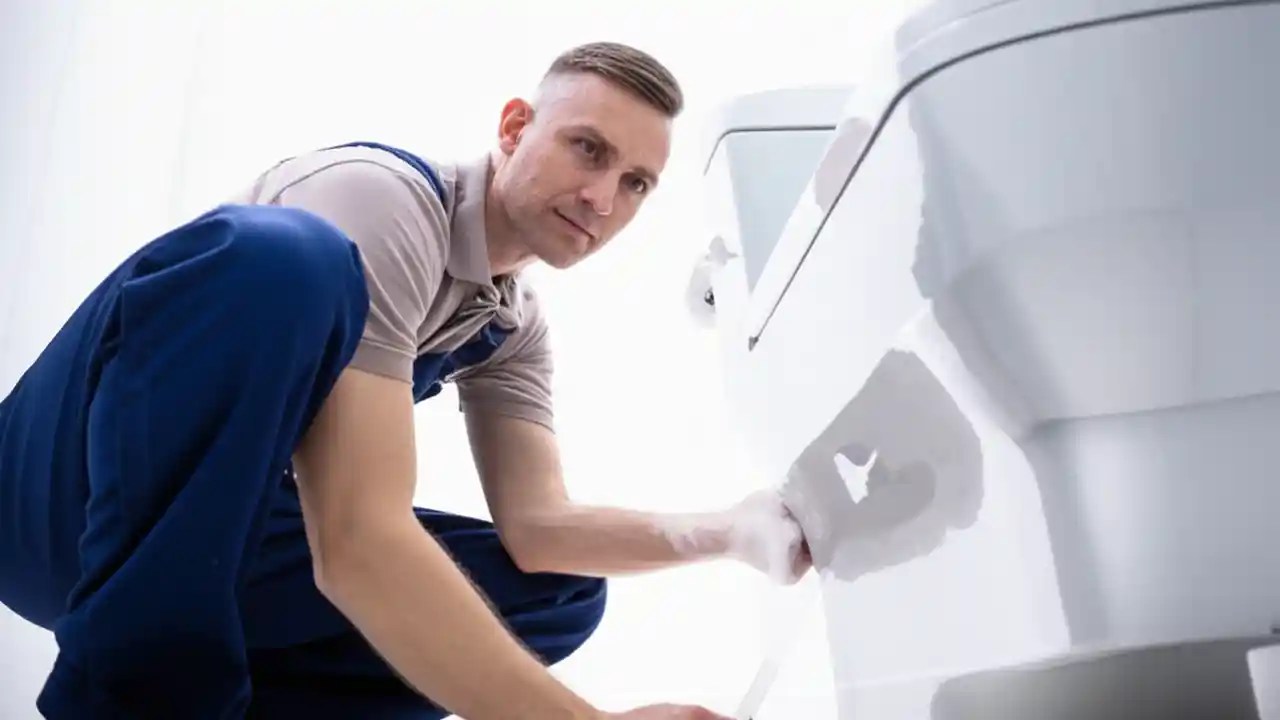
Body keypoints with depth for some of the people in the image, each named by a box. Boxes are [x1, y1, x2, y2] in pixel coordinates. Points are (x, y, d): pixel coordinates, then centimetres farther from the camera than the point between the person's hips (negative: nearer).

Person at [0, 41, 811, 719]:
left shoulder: (514, 324, 6)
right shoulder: (382, 198, -23)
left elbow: (537, 529, -4)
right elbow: (357, 542, -33)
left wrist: (728, 530, -16)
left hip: (219, 524, 8)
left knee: (560, 593, -1)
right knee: (281, 254, -35)